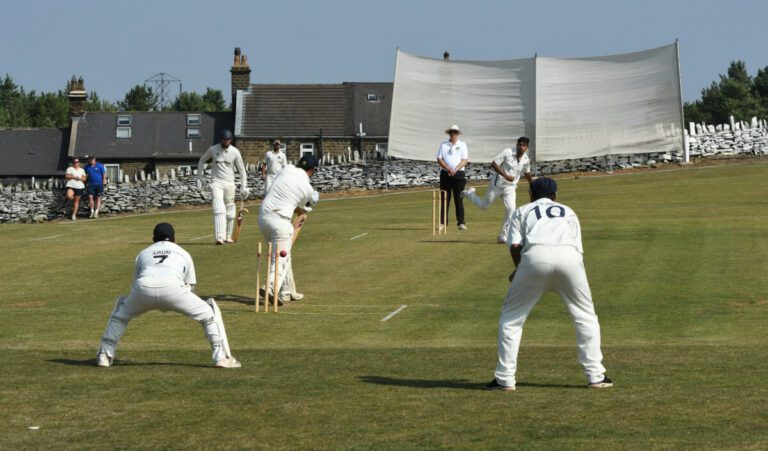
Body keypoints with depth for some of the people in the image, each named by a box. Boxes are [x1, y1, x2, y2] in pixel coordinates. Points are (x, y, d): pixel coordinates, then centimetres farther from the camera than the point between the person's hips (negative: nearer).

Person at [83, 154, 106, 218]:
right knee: (90, 196, -11)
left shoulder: (100, 166, -2)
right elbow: (85, 175, 17)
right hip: (91, 184, 2)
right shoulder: (87, 167, 6)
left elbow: (104, 174, 2)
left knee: (98, 198, 0)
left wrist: (104, 182, -4)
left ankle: (96, 212, 4)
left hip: (99, 184, -2)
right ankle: (92, 211, 0)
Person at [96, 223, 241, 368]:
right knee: (209, 313, 17)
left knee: (122, 312, 32)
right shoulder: (183, 253, 33)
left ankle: (104, 355, 24)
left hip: (144, 288, 2)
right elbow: (190, 287, 33)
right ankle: (221, 357, 5)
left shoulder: (143, 253, 35)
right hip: (173, 288, -2)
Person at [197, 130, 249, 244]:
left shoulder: (235, 152, -3)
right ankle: (219, 237, -26)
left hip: (229, 183, 2)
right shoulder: (213, 149, -4)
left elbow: (241, 169, 3)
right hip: (216, 183, -2)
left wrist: (243, 187, -3)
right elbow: (202, 160, 13)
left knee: (230, 212, 7)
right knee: (219, 209, -16)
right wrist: (199, 177, 8)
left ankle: (228, 236, 22)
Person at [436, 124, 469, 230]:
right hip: (445, 174, 1)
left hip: (458, 174, -1)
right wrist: (448, 169, -15)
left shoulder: (462, 145, 9)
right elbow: (439, 159, 1)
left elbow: (464, 161, 0)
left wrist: (455, 170, -15)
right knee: (444, 199, 1)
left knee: (459, 199, -4)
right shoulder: (443, 145, 10)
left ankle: (461, 222, -4)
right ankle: (442, 222, 4)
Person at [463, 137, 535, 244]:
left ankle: (503, 236, -4)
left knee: (511, 209, -14)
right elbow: (493, 164, -19)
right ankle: (469, 193, 41)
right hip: (497, 184, -3)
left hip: (510, 187, 4)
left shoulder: (526, 160, -1)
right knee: (483, 205, 11)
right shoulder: (507, 152, -17)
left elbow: (527, 173, 19)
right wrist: (506, 175, -28)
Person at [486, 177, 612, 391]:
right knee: (585, 317, 17)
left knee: (511, 317, 12)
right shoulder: (568, 211, 34)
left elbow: (515, 246, 10)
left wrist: (520, 269, 27)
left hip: (535, 256, -1)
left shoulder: (523, 211, 29)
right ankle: (595, 376, 11)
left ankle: (504, 379, 8)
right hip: (569, 257, 1)